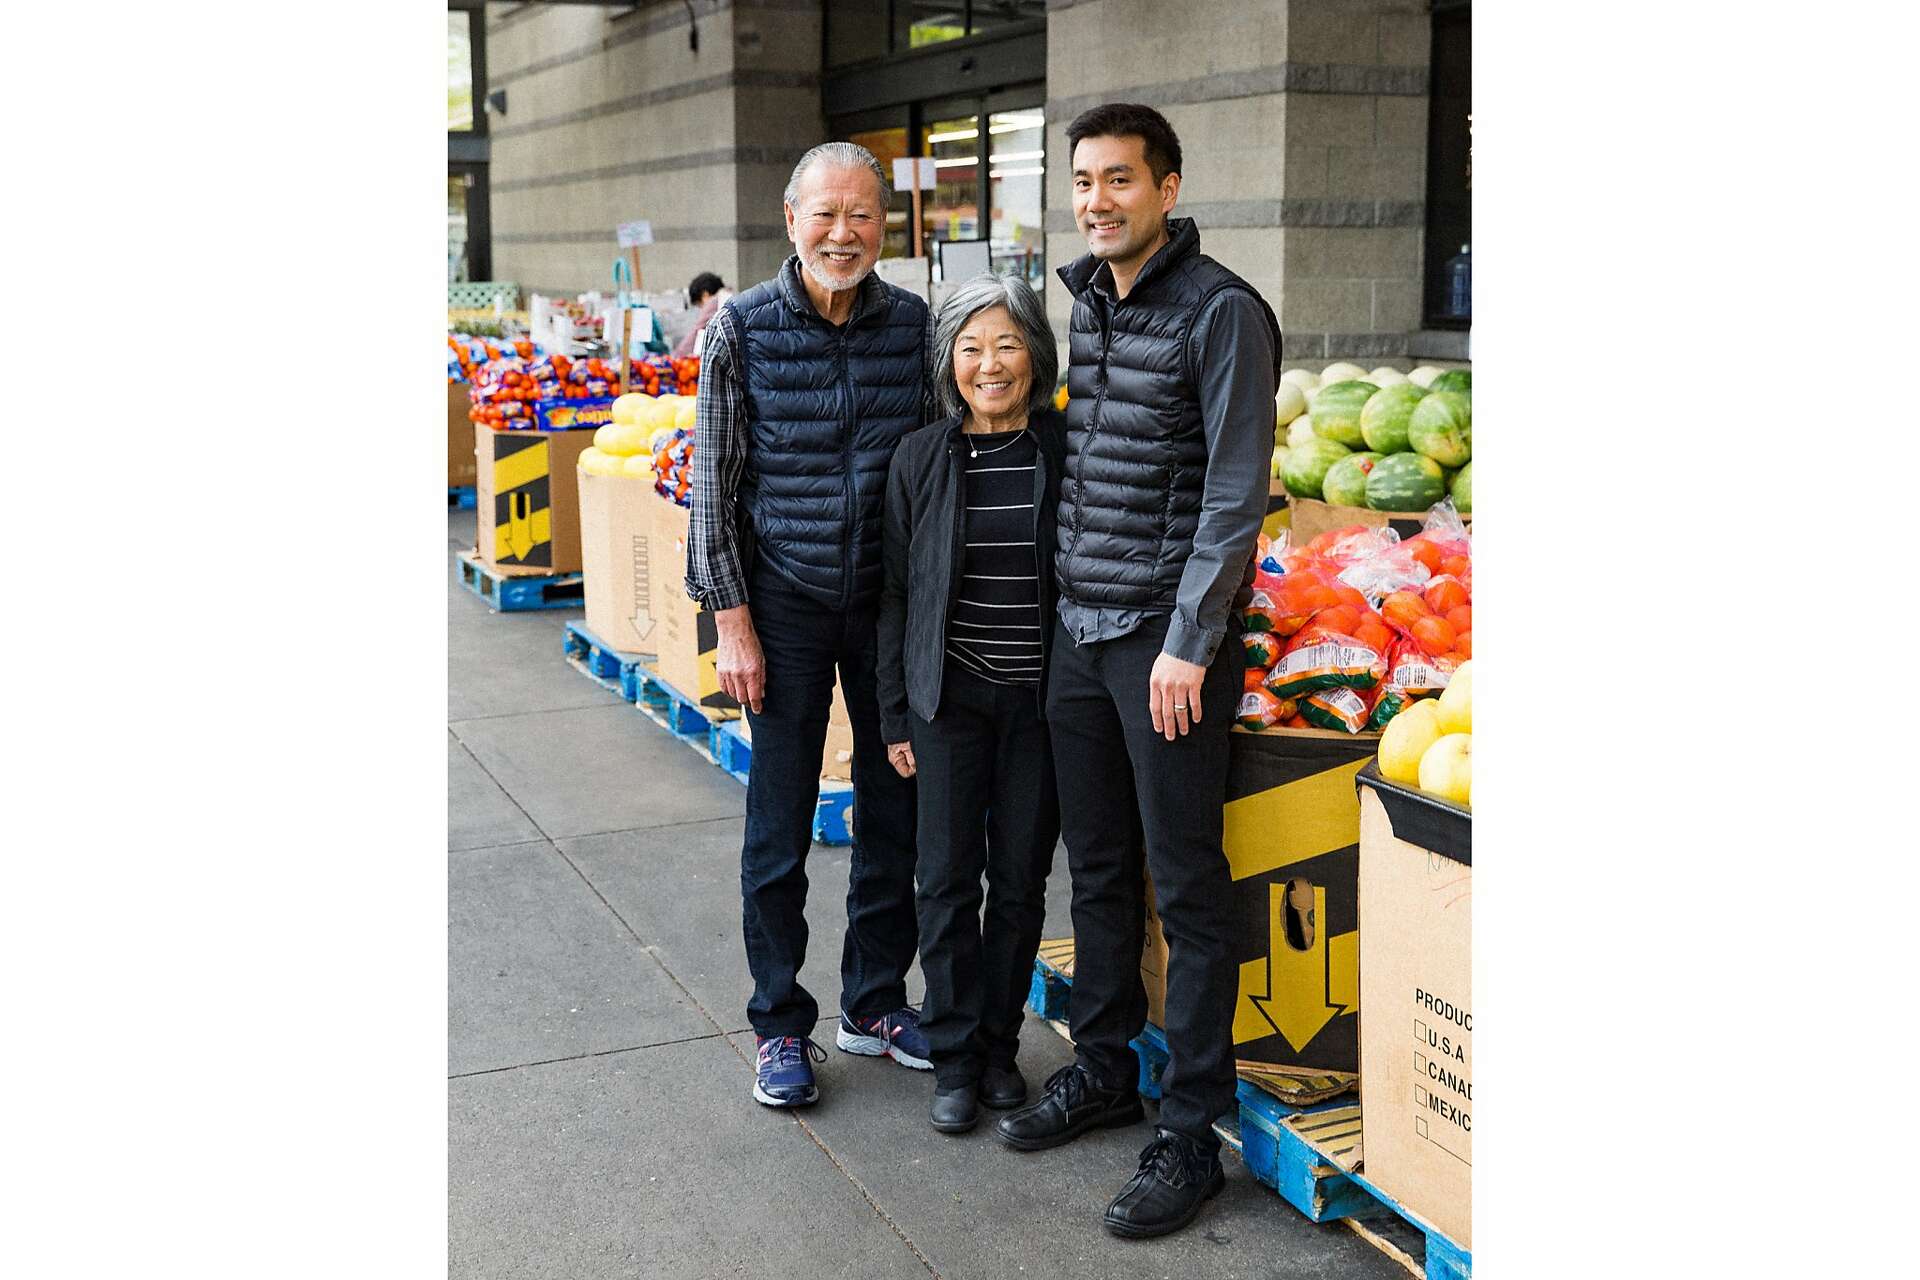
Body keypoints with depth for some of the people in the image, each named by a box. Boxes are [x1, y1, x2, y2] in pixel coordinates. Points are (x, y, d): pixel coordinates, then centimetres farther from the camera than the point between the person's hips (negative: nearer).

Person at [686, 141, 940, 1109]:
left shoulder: (917, 326, 0)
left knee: (892, 810, 10)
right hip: (786, 603, -2)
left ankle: (875, 1002, 28)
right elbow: (714, 483, -3)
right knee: (779, 818, 4)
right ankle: (780, 1023, 19)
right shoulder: (742, 328, -5)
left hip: (891, 600, 2)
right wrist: (731, 618, -7)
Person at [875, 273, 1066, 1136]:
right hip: (950, 695, 1)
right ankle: (954, 1057, 16)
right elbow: (897, 592, 5)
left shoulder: (1065, 450, -3)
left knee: (1021, 879, 8)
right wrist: (894, 717, 3)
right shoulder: (921, 458, 0)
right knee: (948, 878, 3)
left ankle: (998, 1045, 24)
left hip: (1040, 698, 0)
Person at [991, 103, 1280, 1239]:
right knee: (1098, 868, 17)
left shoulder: (1222, 311, -11)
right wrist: (1071, 597, 16)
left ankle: (1192, 1133, 9)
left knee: (1186, 884, -1)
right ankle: (1105, 1068, 33)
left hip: (1170, 638, -7)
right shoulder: (1085, 299, 12)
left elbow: (1236, 493, -15)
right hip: (1081, 631, 7)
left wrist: (1189, 642, -19)